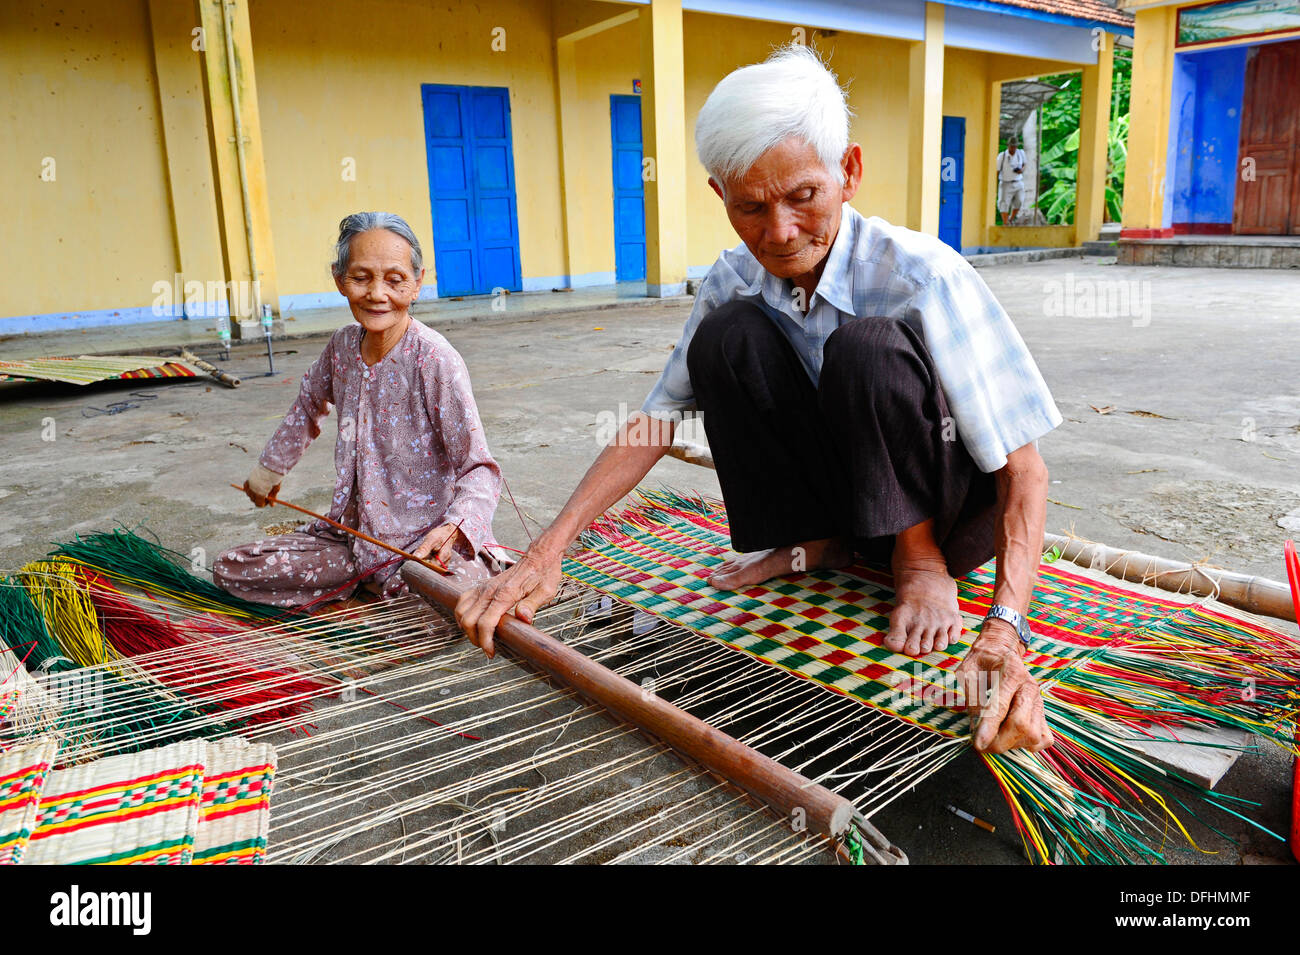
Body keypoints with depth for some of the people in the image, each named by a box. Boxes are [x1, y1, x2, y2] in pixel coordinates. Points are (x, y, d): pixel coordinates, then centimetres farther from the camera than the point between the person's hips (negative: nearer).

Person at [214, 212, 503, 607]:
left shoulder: (435, 361, -17)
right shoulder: (343, 345, 3)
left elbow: (478, 468, -18)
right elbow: (309, 405, 27)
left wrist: (453, 527, -37)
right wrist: (270, 467, 36)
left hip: (425, 540, -6)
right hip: (354, 532, 7)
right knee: (229, 569, -3)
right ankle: (373, 575, 3)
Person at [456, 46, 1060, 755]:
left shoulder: (923, 277, -25)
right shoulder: (731, 284, -10)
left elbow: (1022, 468, -26)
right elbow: (655, 422, -7)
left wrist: (1005, 632, -42)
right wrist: (545, 552, -18)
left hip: (953, 506, -4)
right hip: (842, 497, 4)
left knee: (867, 345, -33)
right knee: (727, 334, -19)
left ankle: (923, 558, -10)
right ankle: (814, 543, -1)